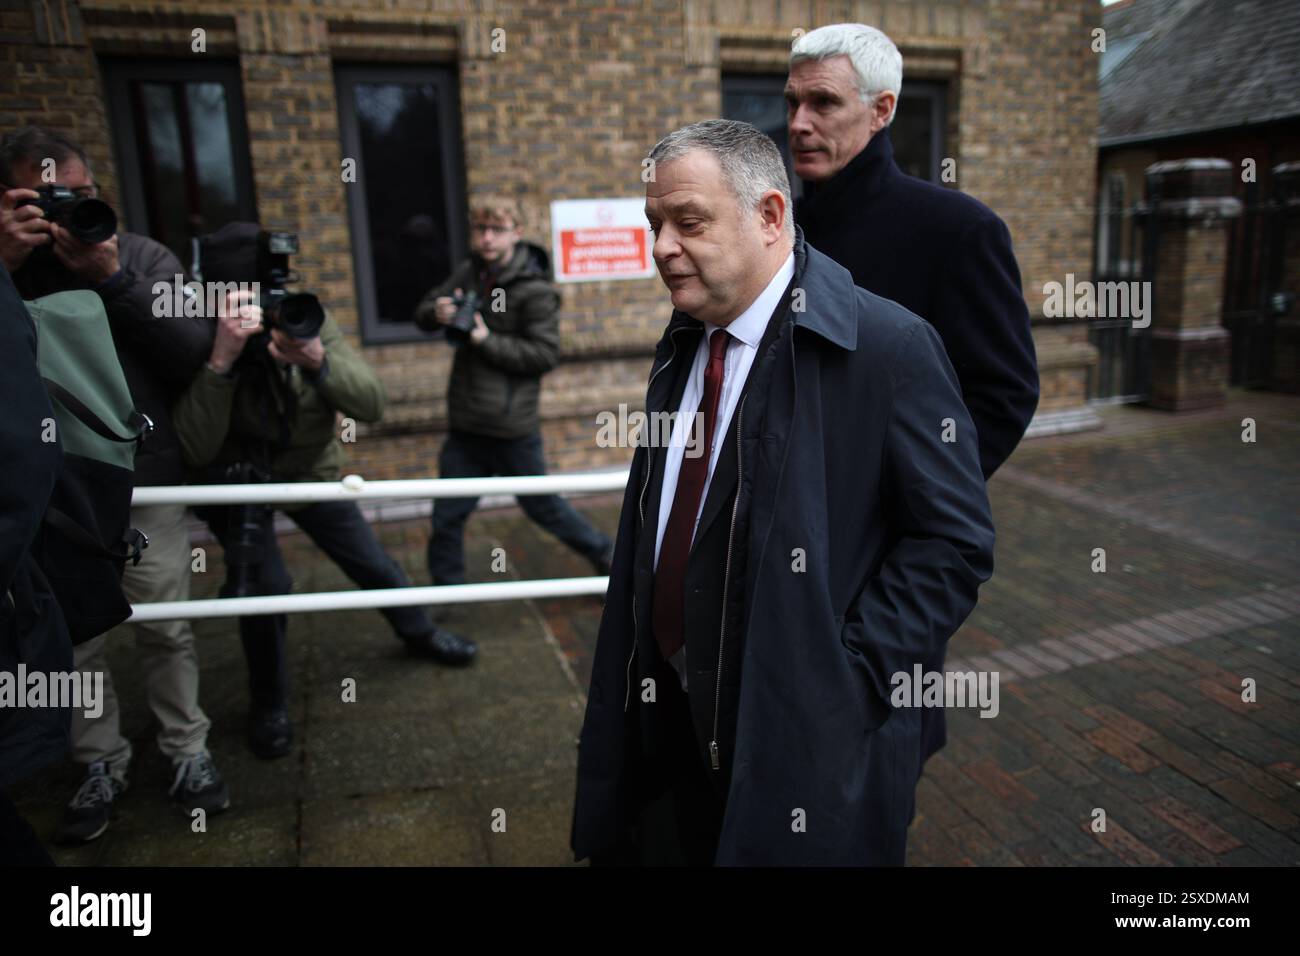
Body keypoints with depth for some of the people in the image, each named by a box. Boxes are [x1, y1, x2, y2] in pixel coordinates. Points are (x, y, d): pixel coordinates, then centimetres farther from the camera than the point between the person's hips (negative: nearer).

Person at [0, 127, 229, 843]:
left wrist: (113, 280, -19)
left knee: (167, 630, 7)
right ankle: (100, 765, 27)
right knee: (74, 642, 10)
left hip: (144, 485, -1)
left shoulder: (144, 257, 0)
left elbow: (194, 358, -11)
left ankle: (186, 751, 23)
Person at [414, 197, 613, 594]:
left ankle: (605, 555, 33)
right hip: (466, 426, 6)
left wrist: (487, 341, -21)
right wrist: (437, 312, -10)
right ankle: (445, 587, 28)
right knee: (447, 516, 10)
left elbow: (546, 353, -16)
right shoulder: (468, 273, 6)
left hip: (512, 428, -6)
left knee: (542, 506, 11)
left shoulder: (535, 290, -12)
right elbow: (423, 312, 14)